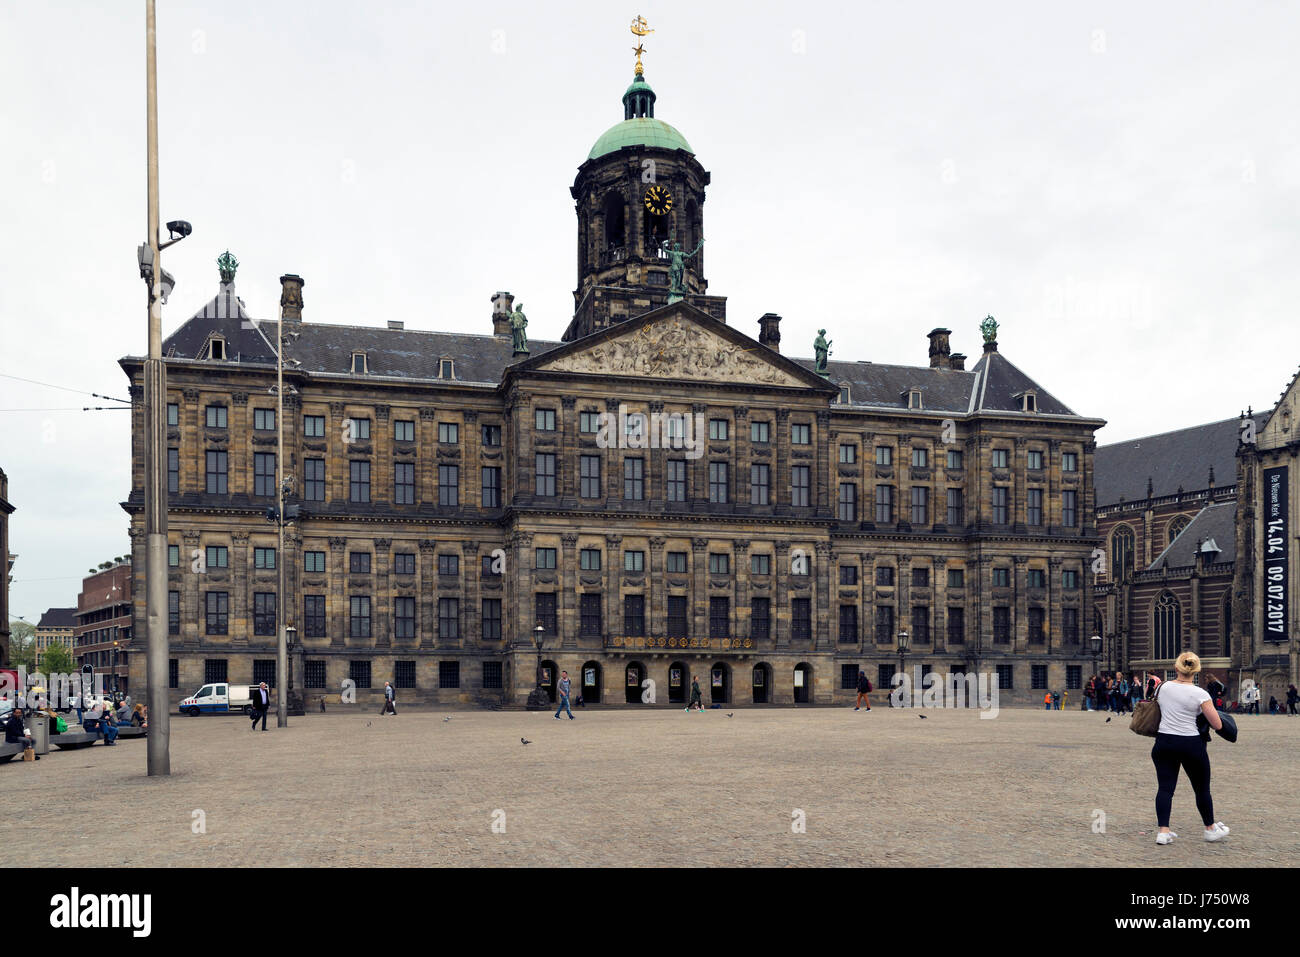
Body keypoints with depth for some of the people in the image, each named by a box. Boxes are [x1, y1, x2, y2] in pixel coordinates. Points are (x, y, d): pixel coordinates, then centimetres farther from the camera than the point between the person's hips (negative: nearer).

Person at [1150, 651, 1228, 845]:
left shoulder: (1163, 687, 1)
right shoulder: (1200, 694, -11)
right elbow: (1218, 725, -7)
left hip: (1164, 743, 3)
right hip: (1190, 744, -3)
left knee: (1165, 787, 5)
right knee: (1202, 789, 15)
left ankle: (1163, 831, -5)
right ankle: (1211, 829, 31)